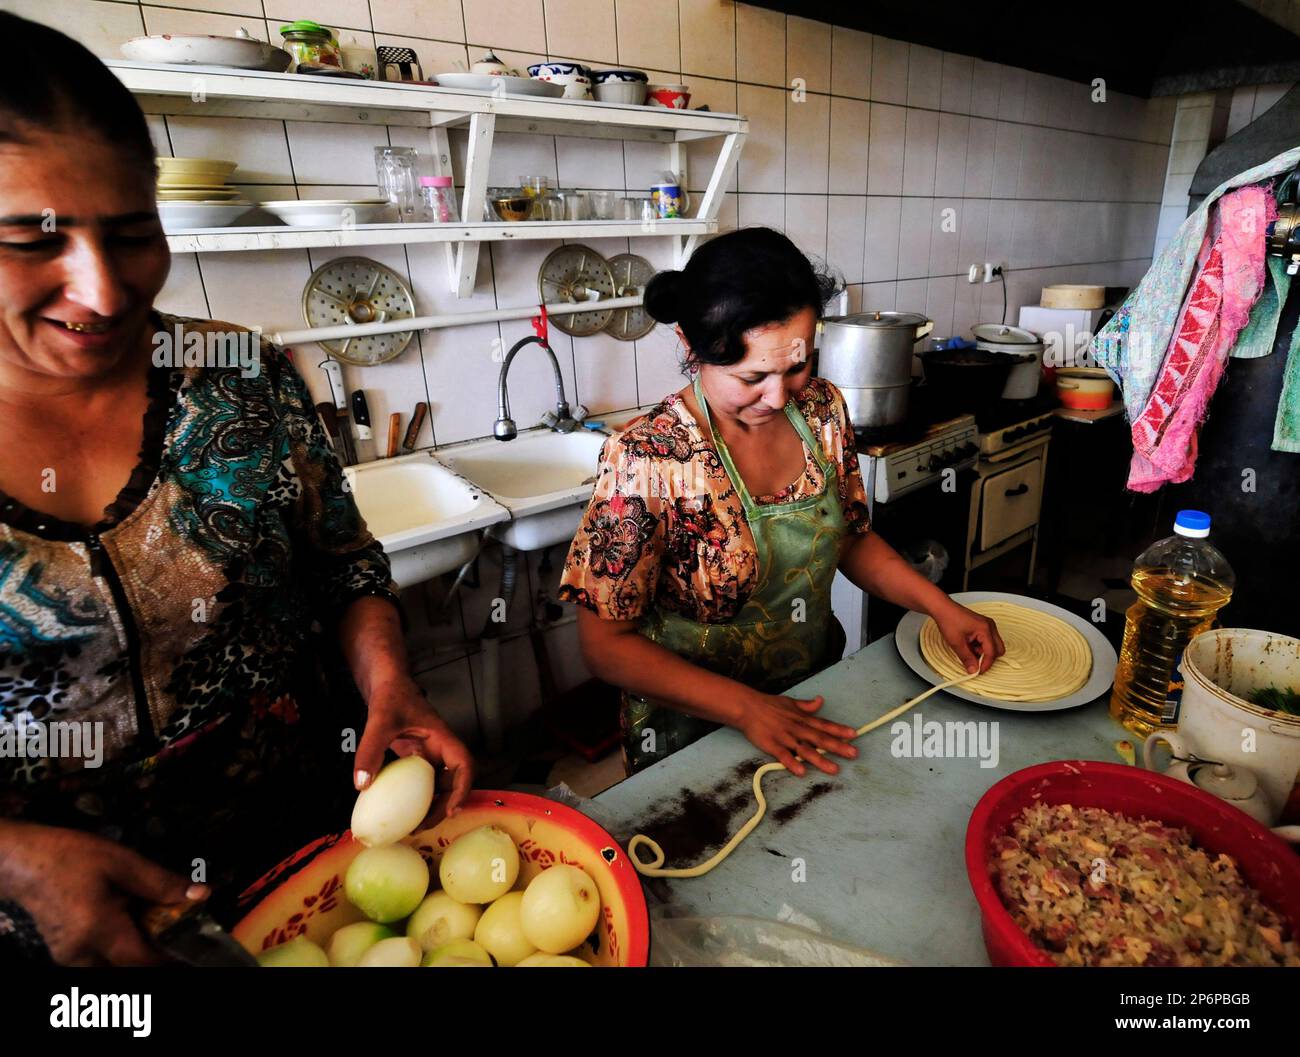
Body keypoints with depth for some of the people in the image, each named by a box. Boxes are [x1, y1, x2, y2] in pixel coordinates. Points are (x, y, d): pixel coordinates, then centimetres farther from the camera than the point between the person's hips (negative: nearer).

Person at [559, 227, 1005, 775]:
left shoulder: (822, 410, -7)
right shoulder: (646, 459, -24)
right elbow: (605, 643, -19)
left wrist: (942, 605, -6)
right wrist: (746, 708, -25)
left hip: (814, 701, 4)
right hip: (693, 727, -3)